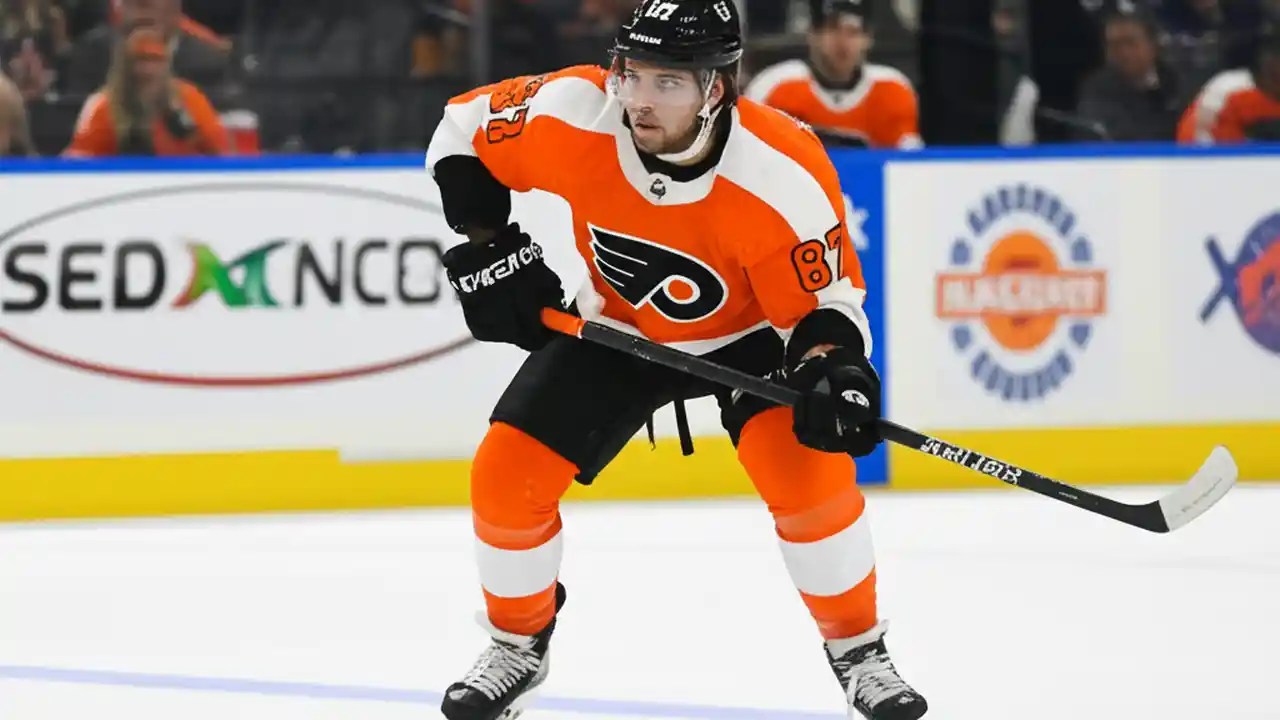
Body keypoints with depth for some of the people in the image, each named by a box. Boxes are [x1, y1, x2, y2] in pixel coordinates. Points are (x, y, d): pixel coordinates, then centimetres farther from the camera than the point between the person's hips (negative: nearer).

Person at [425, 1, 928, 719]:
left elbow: (824, 302, -22)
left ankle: (860, 652, -5)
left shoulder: (785, 176, -34)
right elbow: (464, 131, -10)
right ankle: (518, 646, 18)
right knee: (507, 472, -8)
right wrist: (487, 247, -17)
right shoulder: (574, 116, -29)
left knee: (806, 463, -27)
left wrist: (833, 372, -42)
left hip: (746, 334, -3)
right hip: (618, 330, 3)